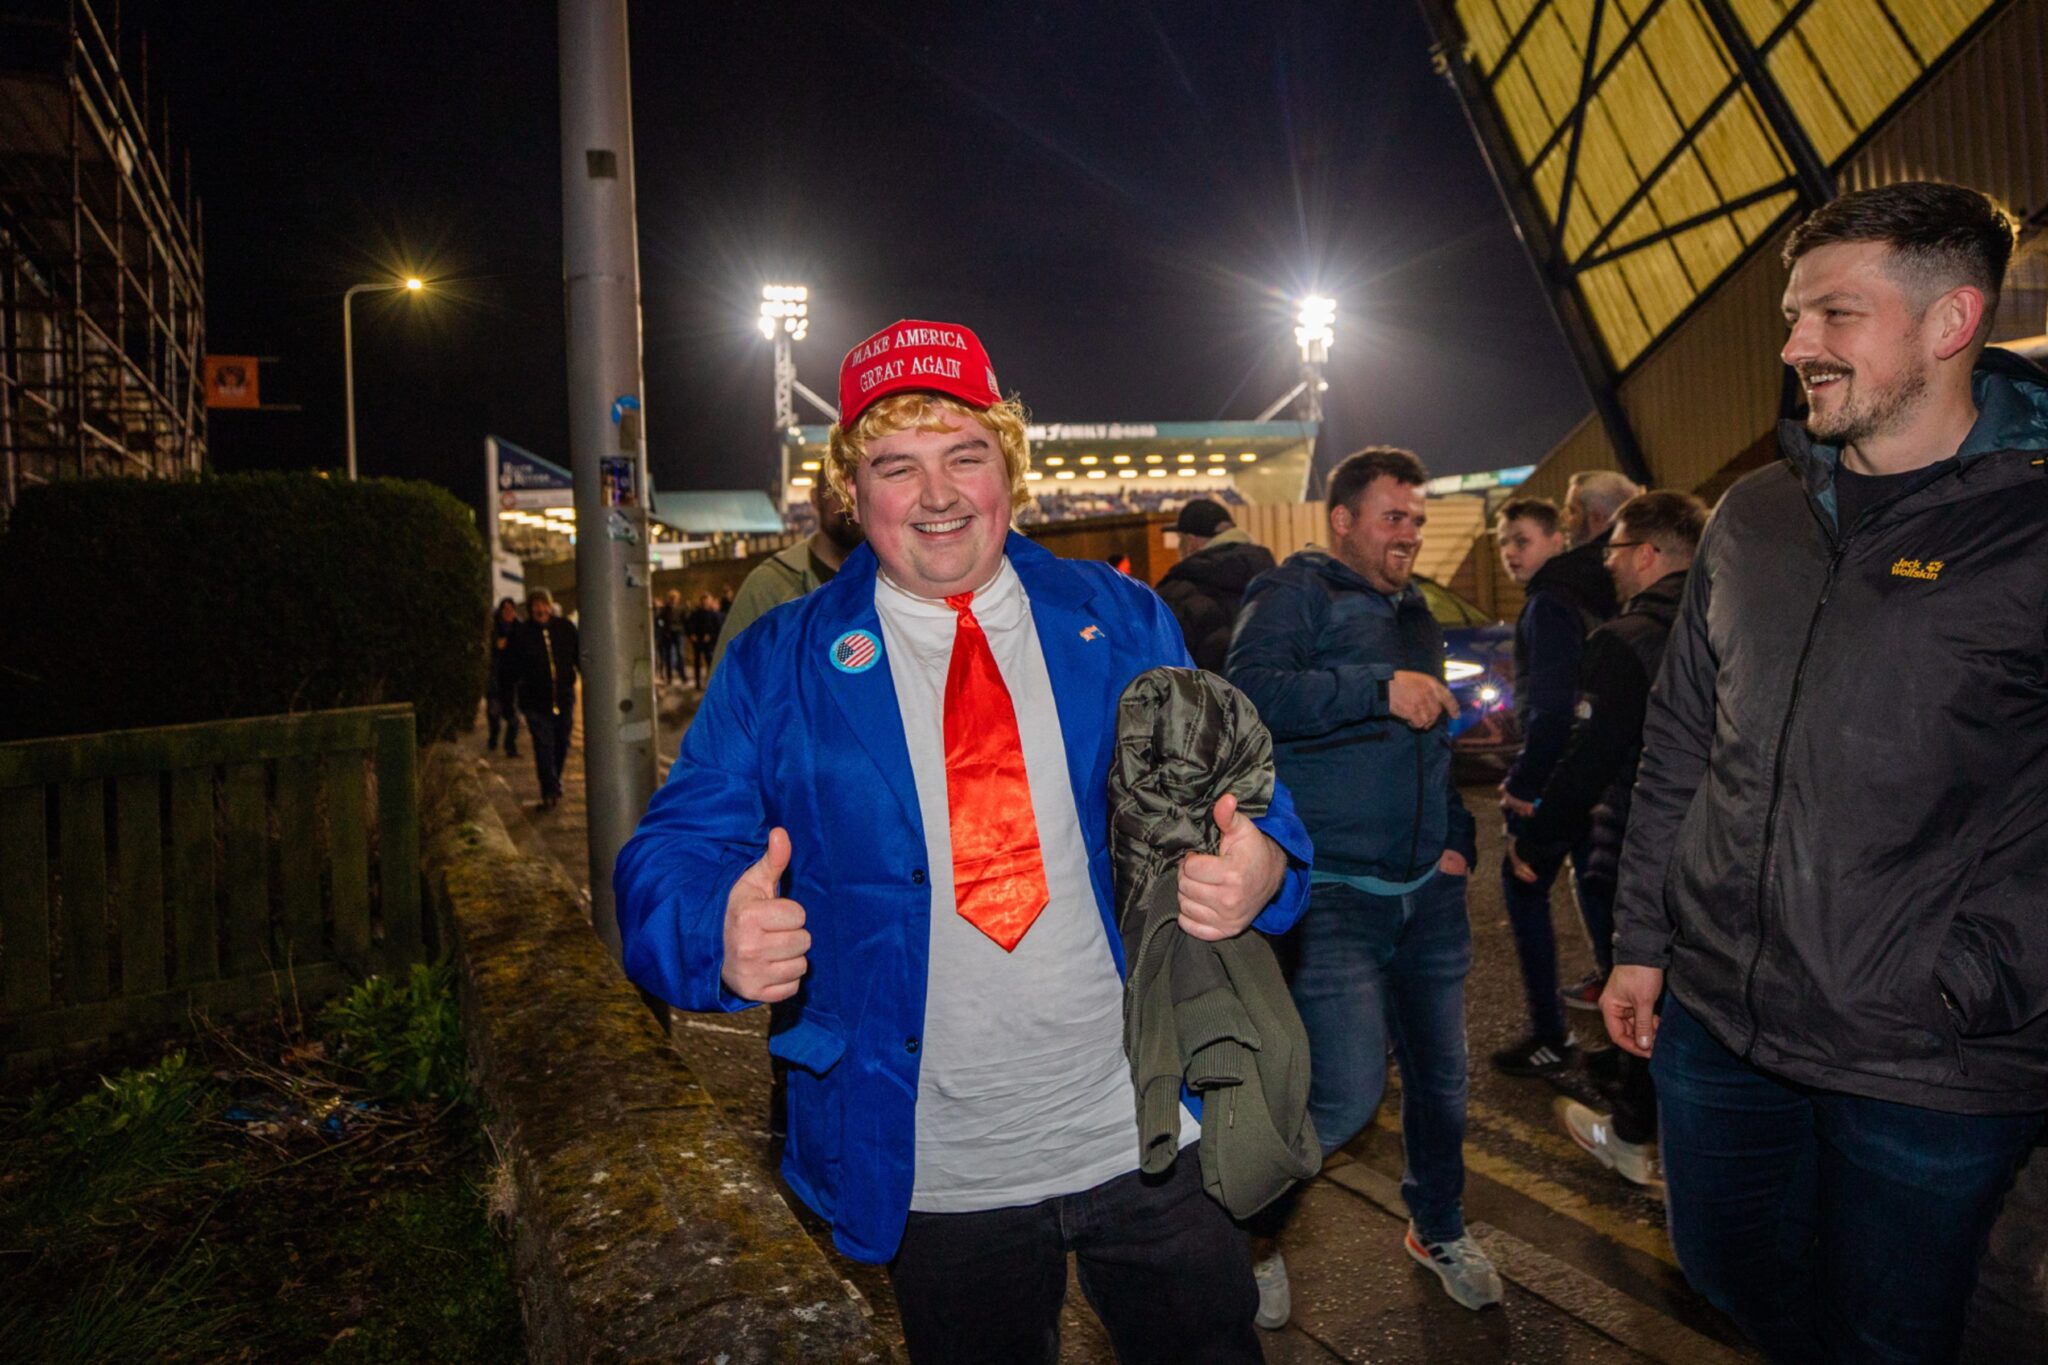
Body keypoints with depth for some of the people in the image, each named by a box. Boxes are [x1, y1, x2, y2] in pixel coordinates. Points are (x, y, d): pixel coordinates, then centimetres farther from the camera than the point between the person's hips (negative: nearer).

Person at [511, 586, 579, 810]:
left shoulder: (565, 628, 1)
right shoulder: (523, 634, -4)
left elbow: (579, 656, 7)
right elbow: (516, 668, -1)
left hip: (564, 697, 3)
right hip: (536, 701, -3)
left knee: (562, 744, 15)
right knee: (543, 747, -6)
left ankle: (554, 783, 35)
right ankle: (550, 792, -2)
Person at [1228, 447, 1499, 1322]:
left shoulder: (1416, 616, 18)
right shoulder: (1295, 592, -6)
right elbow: (1251, 692, -25)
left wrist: (1457, 836, 17)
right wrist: (1379, 687, -26)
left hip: (1429, 892, 8)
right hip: (1335, 896, -7)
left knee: (1440, 1074, 17)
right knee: (1347, 1095, -9)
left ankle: (1438, 1228, 42)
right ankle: (1251, 1227, 18)